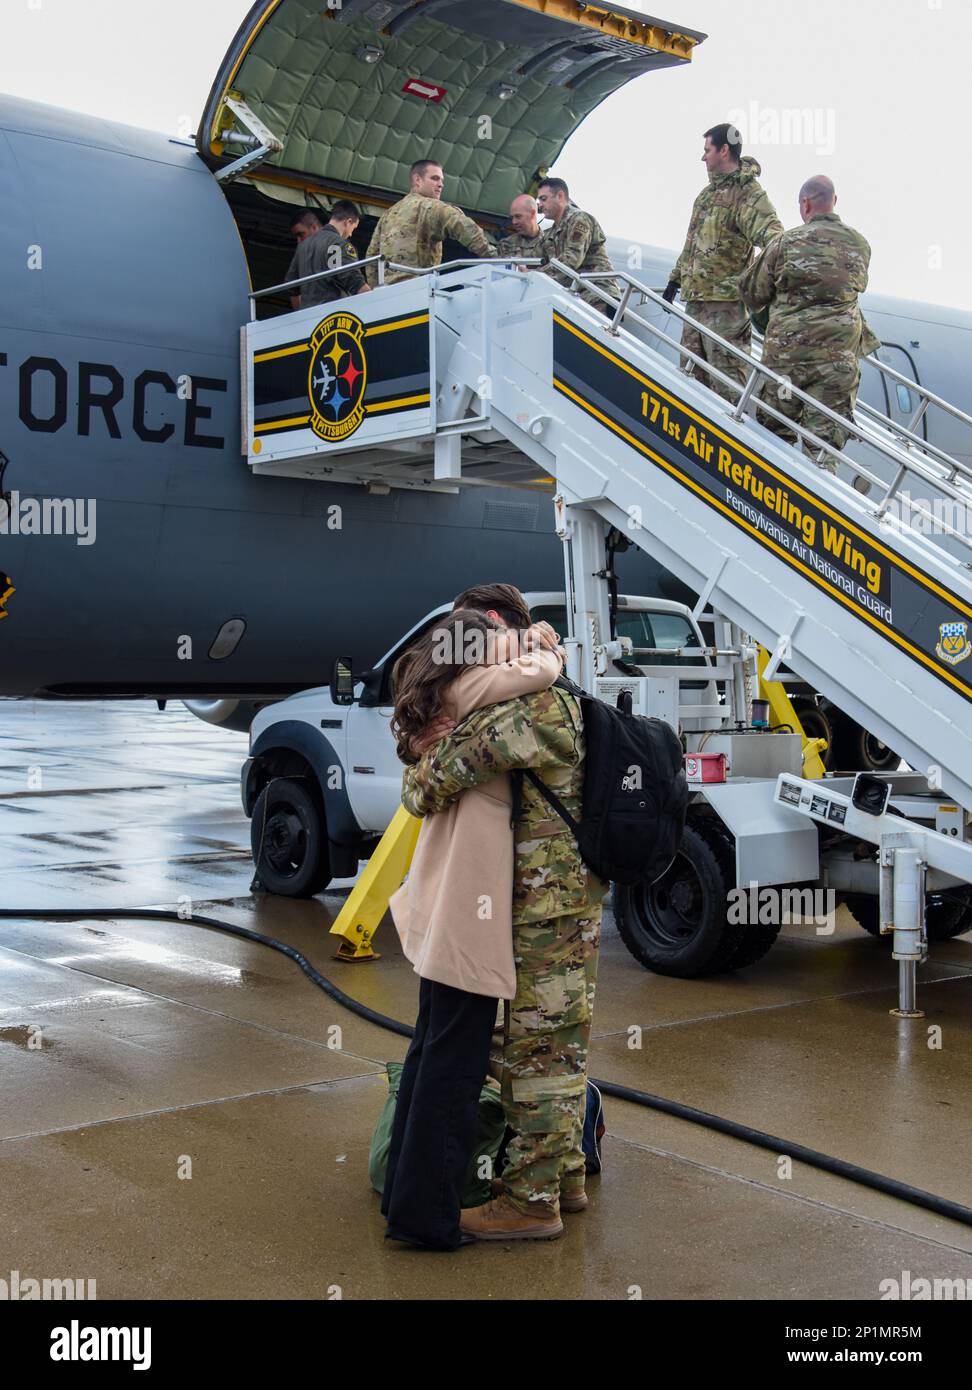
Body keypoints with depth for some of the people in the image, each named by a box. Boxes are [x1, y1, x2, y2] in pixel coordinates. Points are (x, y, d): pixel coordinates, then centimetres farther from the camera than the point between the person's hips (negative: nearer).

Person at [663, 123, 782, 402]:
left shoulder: (749, 194, -9)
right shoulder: (709, 191, 19)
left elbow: (772, 239, -24)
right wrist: (676, 278, 28)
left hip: (726, 299, -9)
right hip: (695, 295, 9)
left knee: (727, 378, -11)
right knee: (691, 371, 14)